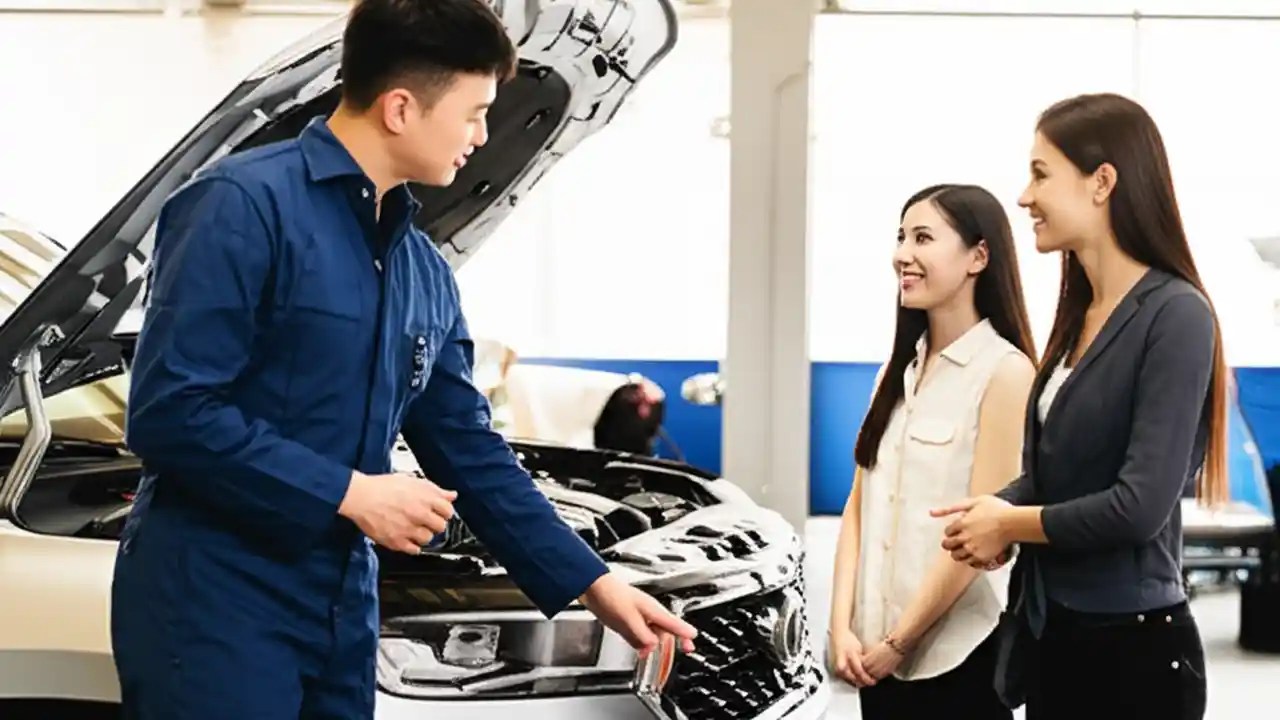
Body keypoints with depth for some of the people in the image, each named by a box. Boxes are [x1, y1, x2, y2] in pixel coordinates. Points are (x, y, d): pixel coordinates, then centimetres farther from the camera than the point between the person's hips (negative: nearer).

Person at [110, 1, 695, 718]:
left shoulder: (426, 272, 12)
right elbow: (169, 412, -20)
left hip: (341, 608, 8)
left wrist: (593, 583, 15)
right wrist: (350, 494, -17)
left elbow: (469, 451, 18)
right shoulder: (245, 207, -14)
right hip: (215, 602, -8)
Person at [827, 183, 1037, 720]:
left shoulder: (1005, 371, -11)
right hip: (875, 646, 6)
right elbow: (860, 506, 8)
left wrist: (900, 641, -11)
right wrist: (842, 627, -3)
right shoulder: (899, 371, 10)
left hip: (960, 651, -6)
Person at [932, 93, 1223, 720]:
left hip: (1132, 645, -7)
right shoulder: (1079, 315, 8)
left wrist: (1010, 524, -9)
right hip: (1051, 633, 8)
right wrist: (994, 510, -7)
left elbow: (1140, 506, -22)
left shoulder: (1174, 316, -16)